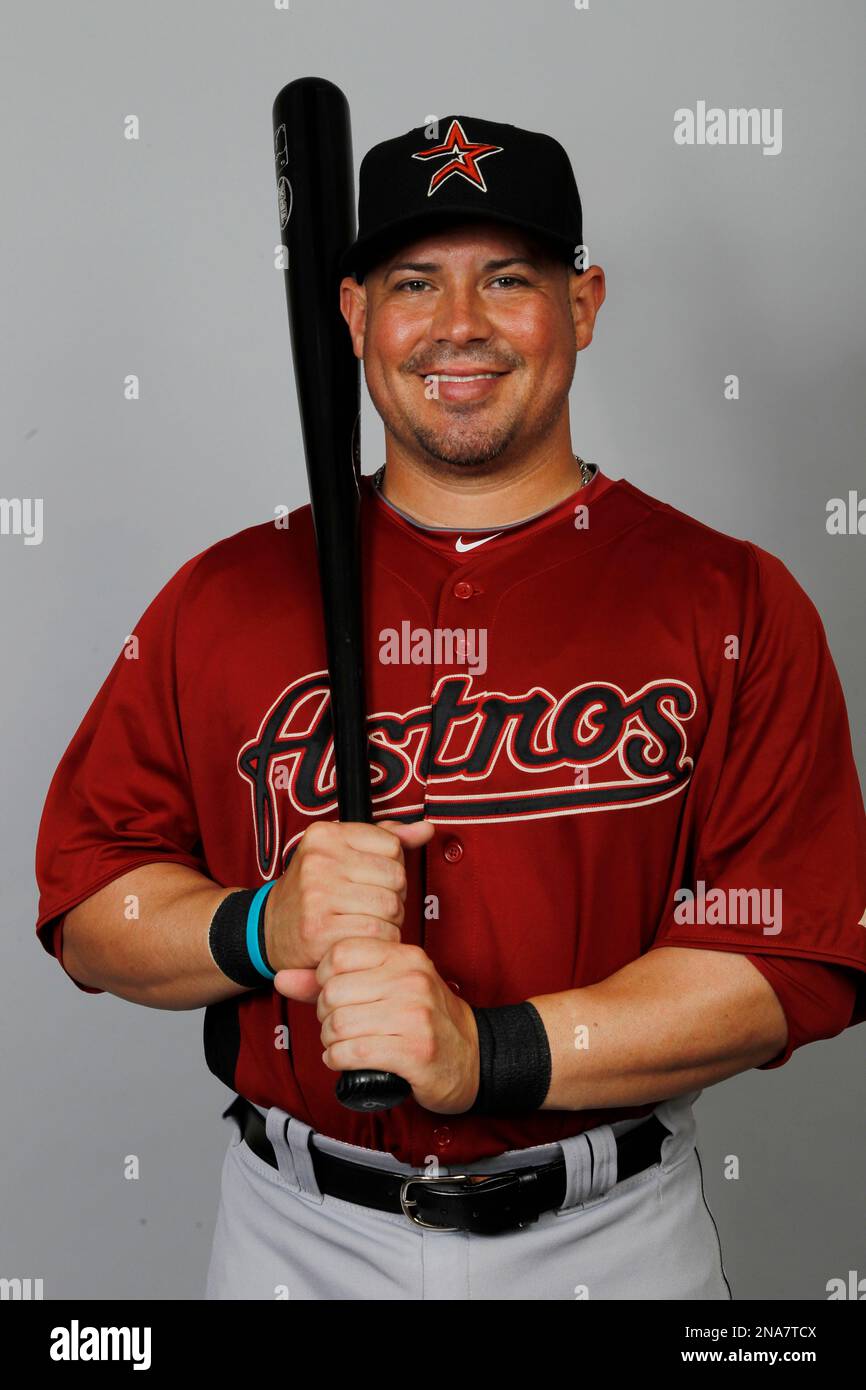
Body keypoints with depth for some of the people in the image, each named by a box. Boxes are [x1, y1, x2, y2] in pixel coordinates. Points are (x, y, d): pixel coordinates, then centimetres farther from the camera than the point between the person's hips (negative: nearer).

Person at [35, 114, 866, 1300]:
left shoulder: (734, 604, -7)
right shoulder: (224, 597, -2)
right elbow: (85, 906, 0)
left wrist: (489, 1052, -24)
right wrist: (264, 928, -20)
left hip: (611, 1241, -1)